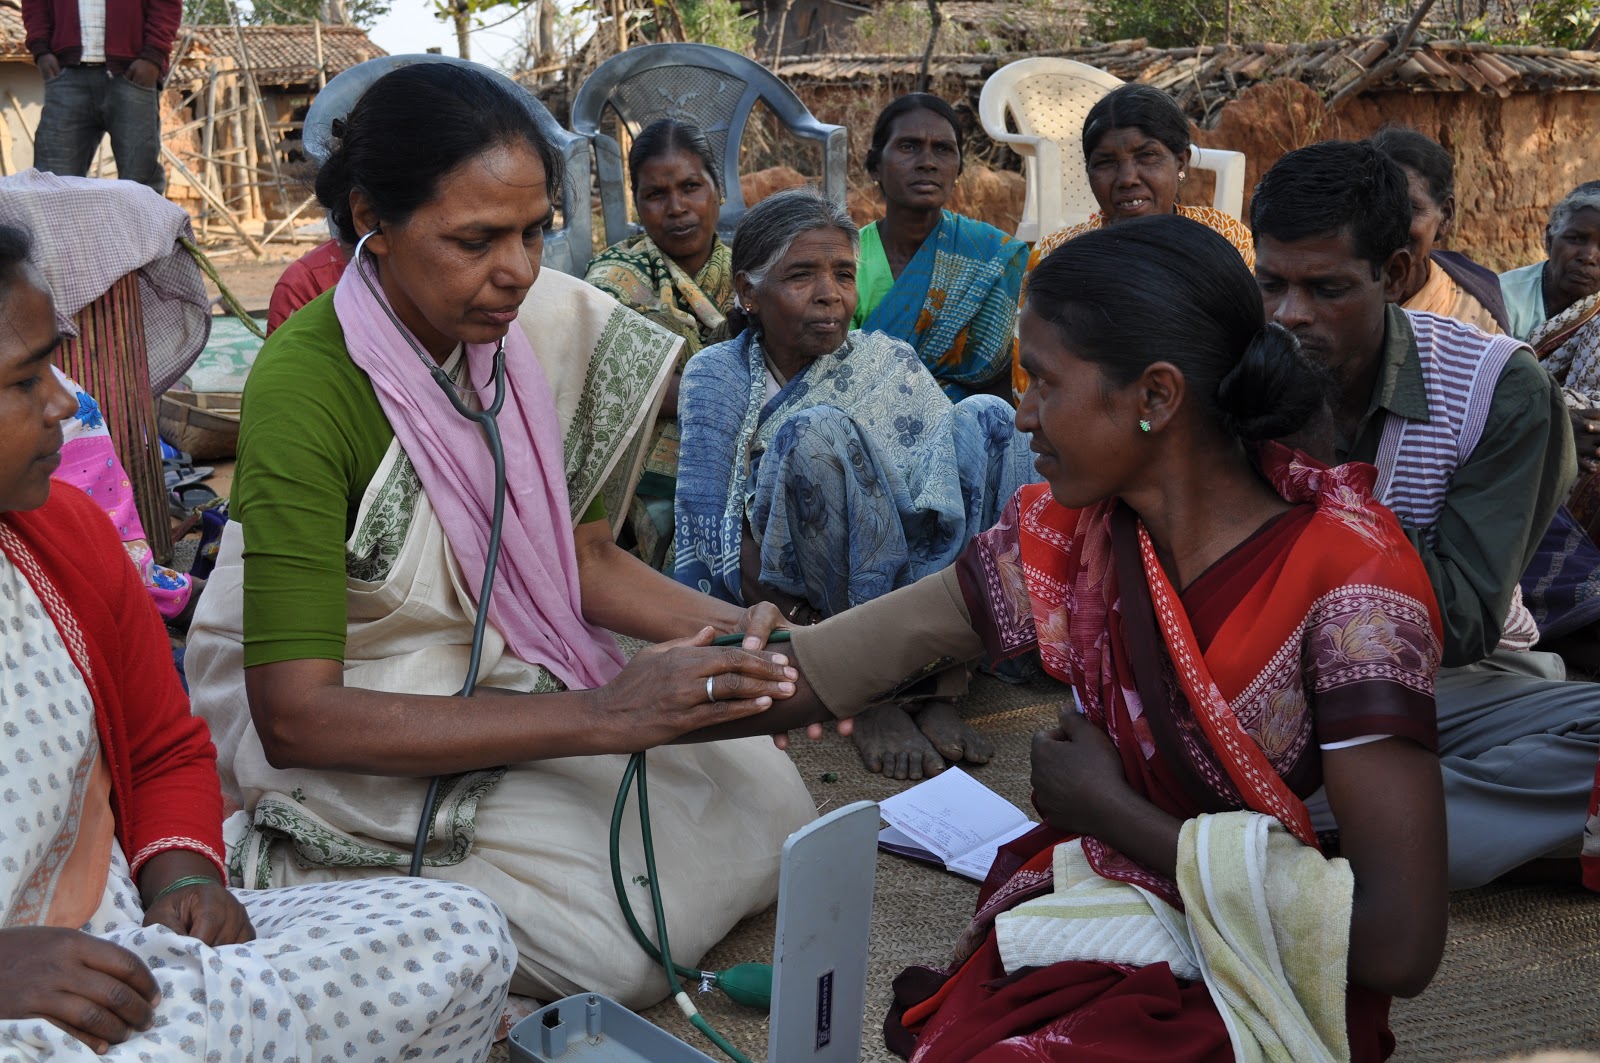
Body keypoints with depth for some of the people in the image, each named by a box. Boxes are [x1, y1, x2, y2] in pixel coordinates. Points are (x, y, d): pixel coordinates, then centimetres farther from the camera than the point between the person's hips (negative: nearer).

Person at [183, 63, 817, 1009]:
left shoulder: (543, 326, -7)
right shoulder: (304, 385, -27)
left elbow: (580, 554, 4)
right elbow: (294, 716, -30)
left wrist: (727, 628, -17)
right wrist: (597, 716, -34)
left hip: (506, 676, 7)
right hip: (336, 730, -6)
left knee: (768, 799, -4)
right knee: (621, 938, -20)